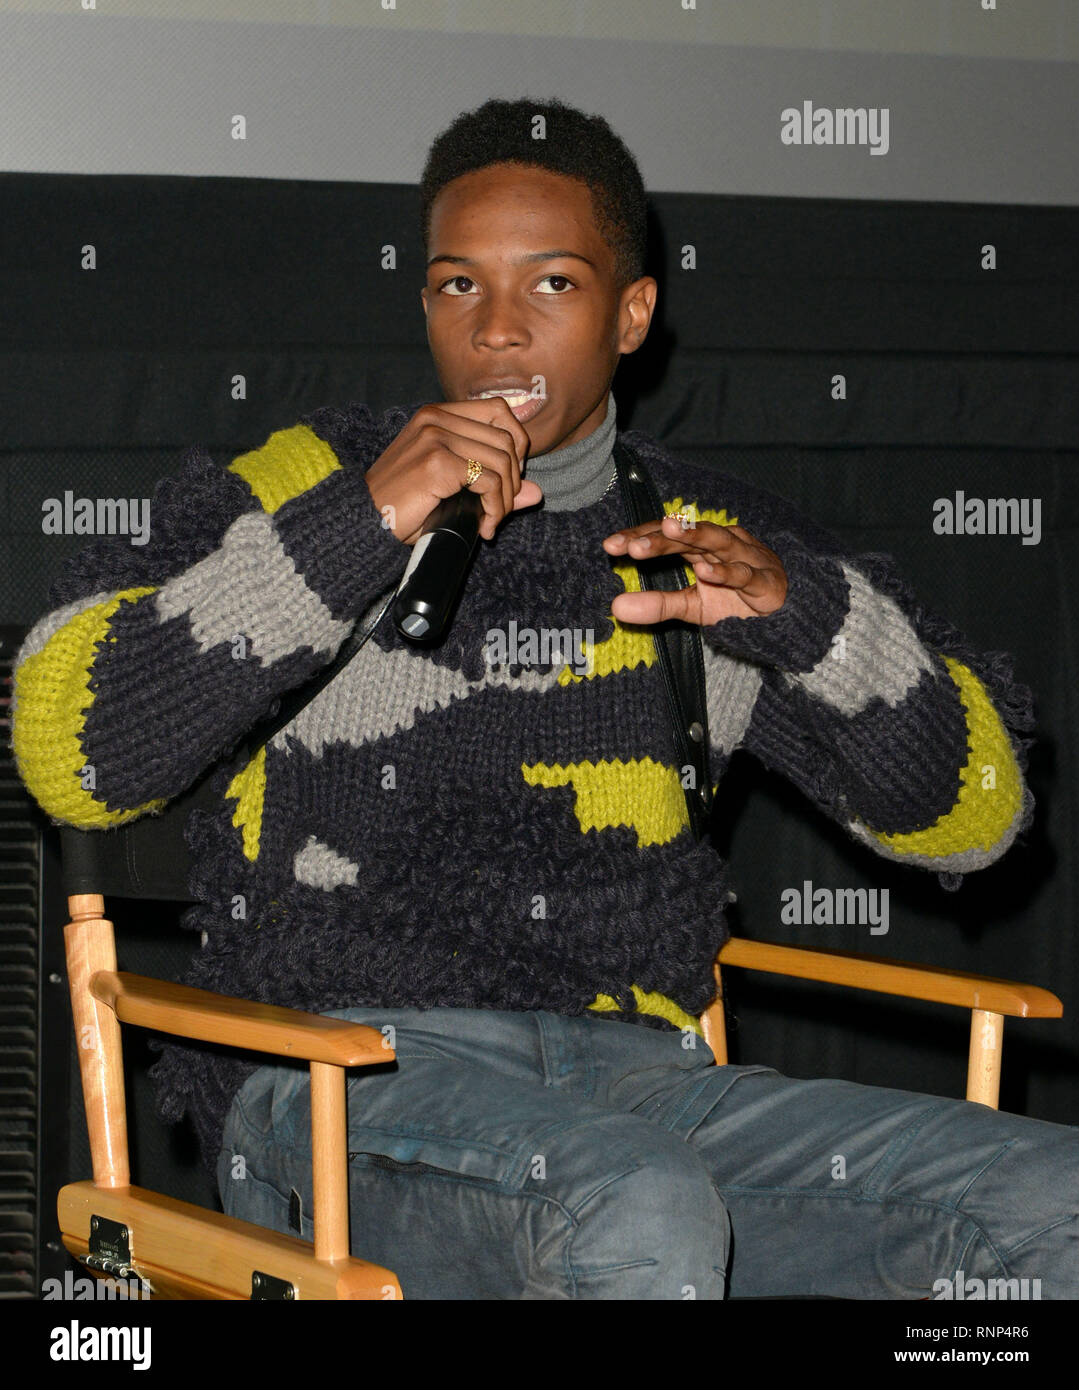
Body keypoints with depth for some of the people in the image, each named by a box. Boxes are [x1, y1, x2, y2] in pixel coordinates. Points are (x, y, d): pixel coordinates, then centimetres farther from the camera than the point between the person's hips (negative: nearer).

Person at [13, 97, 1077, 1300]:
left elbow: (971, 813, 13)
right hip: (345, 1078, -4)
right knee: (641, 1208, -37)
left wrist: (806, 612, -6)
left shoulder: (716, 547, 17)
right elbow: (70, 757, -8)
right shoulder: (303, 488, 7)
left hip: (638, 1070, 4)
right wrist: (356, 527, -15)